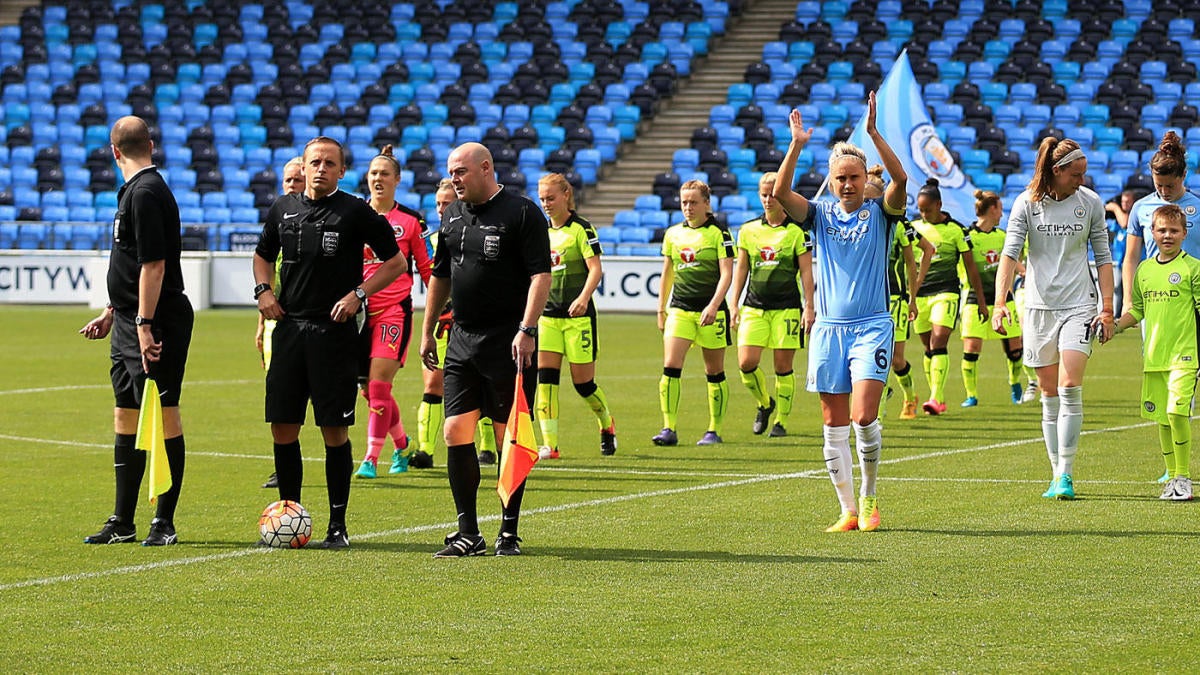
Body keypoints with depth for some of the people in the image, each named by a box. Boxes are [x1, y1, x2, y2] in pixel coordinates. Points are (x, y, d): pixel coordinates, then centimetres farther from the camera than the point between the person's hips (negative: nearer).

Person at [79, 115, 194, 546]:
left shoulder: (146, 193, -15)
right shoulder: (135, 191, 15)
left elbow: (153, 265, -20)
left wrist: (145, 325, -22)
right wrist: (111, 312, 26)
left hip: (157, 323, -10)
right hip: (131, 323, 10)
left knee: (164, 416, -5)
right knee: (126, 417, 12)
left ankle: (164, 522, -2)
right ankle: (123, 523, 18)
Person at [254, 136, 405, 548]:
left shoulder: (355, 212, -3)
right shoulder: (283, 209, 10)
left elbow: (396, 262, 0)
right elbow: (263, 255, 26)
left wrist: (358, 294, -10)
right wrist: (263, 289, 7)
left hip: (334, 332, -4)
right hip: (289, 327, 4)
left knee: (334, 430, -3)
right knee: (282, 425, 4)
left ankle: (337, 525, 4)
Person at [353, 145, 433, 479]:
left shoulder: (410, 220, 1)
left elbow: (426, 268, 9)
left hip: (394, 308, -3)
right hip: (360, 309, 3)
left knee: (378, 386, -12)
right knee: (372, 389, 7)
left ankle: (371, 458, -7)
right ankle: (401, 445, 30)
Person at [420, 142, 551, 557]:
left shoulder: (522, 212, -6)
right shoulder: (453, 216, 13)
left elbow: (541, 275, -11)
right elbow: (440, 276, 23)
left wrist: (527, 329, -20)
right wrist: (427, 332, 21)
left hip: (508, 343, -6)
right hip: (462, 340, 6)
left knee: (510, 437, 0)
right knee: (456, 433, 0)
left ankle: (509, 533, 9)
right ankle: (468, 534, 6)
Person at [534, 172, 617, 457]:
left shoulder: (581, 229, -6)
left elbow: (596, 269, -14)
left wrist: (584, 297, -30)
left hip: (578, 315, -5)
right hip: (548, 315, 5)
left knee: (583, 381, 0)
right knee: (545, 377, -9)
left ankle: (607, 424, 29)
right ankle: (549, 444, -10)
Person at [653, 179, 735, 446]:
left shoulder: (719, 233, -3)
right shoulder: (673, 233, 10)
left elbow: (726, 274, -10)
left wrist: (713, 305, -21)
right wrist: (661, 309, 18)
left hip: (711, 311, -3)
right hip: (679, 310, 3)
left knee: (714, 372, 4)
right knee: (670, 367, -11)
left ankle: (714, 430, 14)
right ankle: (669, 429, -11)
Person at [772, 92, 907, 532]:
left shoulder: (880, 213, 2)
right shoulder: (820, 215, 9)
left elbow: (900, 178, -17)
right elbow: (780, 192, -7)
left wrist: (873, 132, -24)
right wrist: (796, 146, -18)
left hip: (872, 326, -3)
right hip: (828, 328, 3)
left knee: (864, 417, -15)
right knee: (834, 425, 3)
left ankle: (869, 498, 6)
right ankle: (848, 511, 10)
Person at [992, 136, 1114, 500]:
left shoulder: (1091, 203, 1)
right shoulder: (1026, 203, -2)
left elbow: (1103, 257, 7)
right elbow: (1010, 252, -9)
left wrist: (1107, 308, 1)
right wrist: (1000, 302, -21)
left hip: (1079, 306, -1)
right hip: (1038, 306, 1)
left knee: (1070, 388, -14)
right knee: (1049, 395, 5)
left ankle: (1066, 476, -11)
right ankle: (1057, 475, 14)